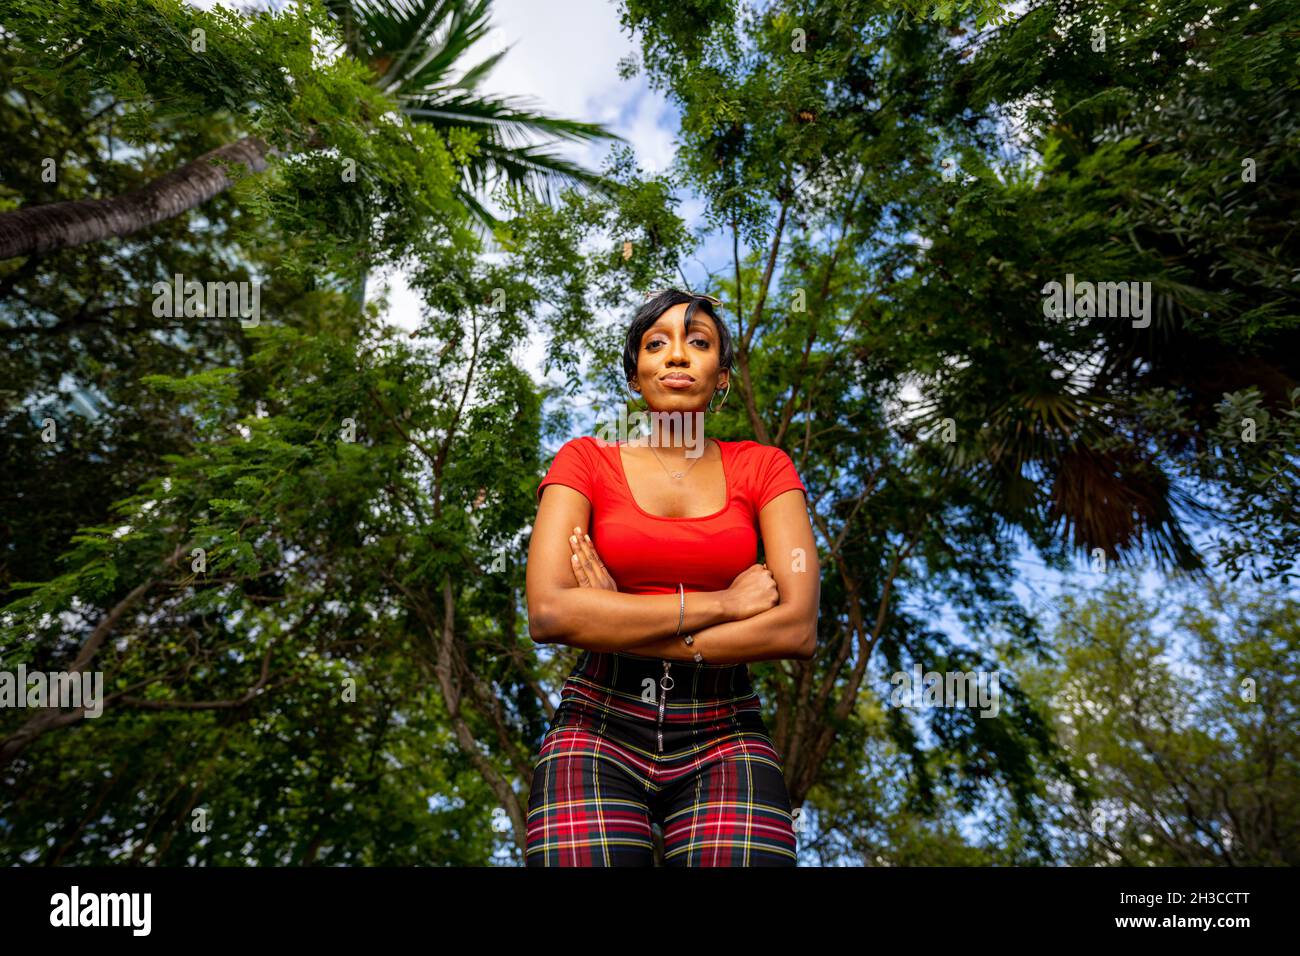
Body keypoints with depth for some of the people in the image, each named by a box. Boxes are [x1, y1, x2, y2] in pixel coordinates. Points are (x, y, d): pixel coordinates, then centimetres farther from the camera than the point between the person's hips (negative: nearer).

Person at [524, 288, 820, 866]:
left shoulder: (763, 468, 6)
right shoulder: (585, 461, 4)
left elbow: (798, 629, -7)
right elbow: (548, 612, -12)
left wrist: (617, 627, -9)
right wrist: (719, 602, -11)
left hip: (724, 734, 1)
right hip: (599, 725, -1)